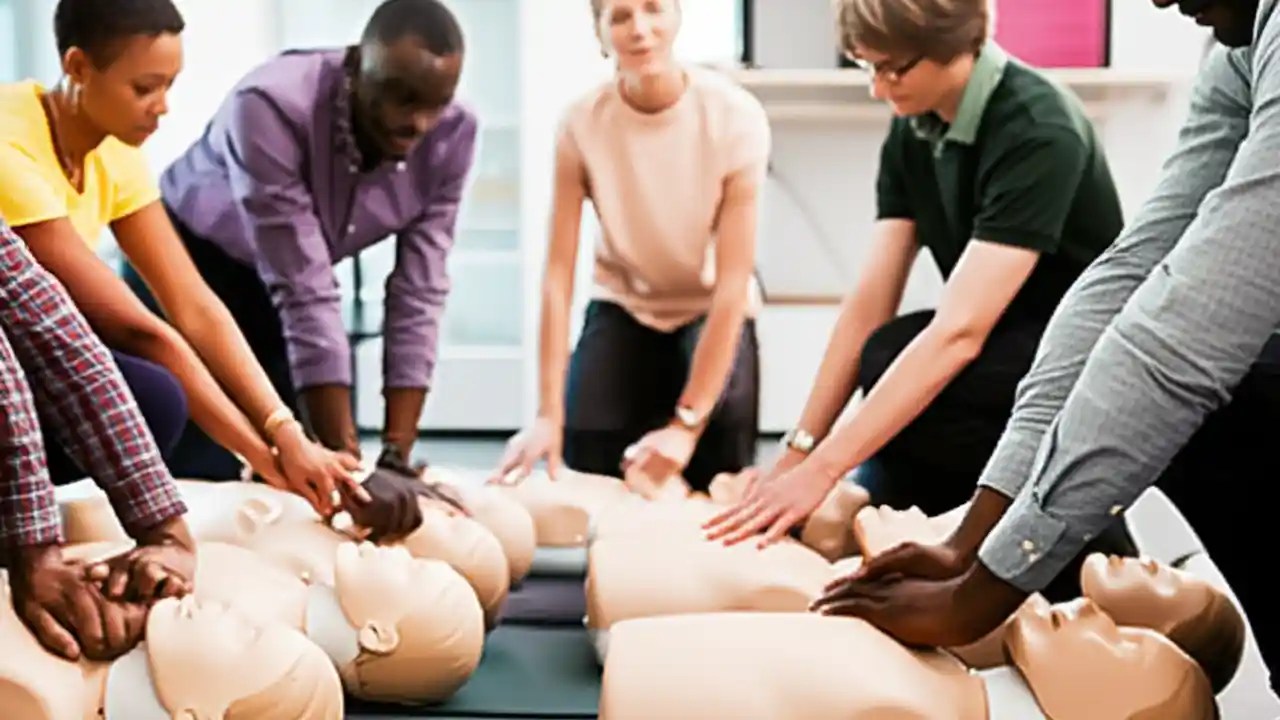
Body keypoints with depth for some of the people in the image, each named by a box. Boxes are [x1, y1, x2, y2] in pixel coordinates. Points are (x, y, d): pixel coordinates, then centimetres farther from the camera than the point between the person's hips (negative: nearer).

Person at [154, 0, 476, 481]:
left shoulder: (453, 134, -21)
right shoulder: (273, 106, -35)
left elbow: (419, 294, -19)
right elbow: (303, 295, -35)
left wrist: (396, 454, -23)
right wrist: (345, 459, -34)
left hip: (282, 281, 4)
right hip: (190, 259, -4)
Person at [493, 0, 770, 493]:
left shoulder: (736, 118, -25)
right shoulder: (581, 124, -20)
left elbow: (732, 281, -26)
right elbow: (558, 272, -19)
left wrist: (686, 422, -30)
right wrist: (549, 412, -26)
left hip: (712, 314, -1)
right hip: (622, 309, 1)